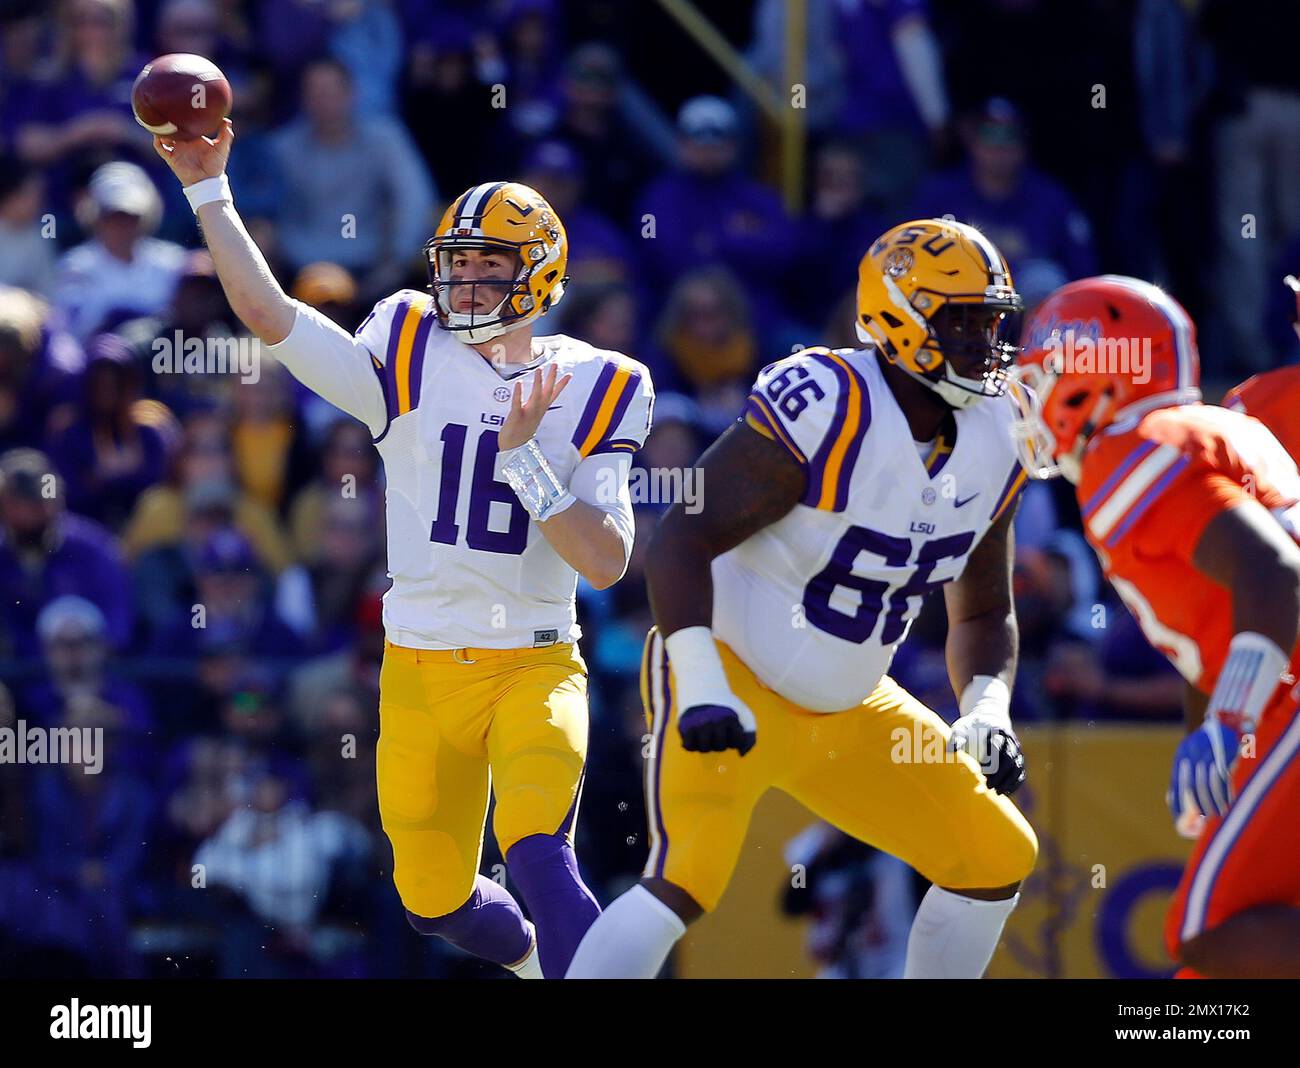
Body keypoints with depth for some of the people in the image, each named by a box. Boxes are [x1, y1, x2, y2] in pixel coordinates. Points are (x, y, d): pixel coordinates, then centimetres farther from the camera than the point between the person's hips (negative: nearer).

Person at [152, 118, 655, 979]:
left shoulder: (587, 391, -2)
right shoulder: (409, 364, 0)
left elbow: (607, 561, -10)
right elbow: (268, 313, -9)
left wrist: (524, 458, -19)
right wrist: (209, 193, -11)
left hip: (535, 666, -3)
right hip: (421, 672, 3)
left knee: (537, 852, -28)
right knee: (436, 900, 12)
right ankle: (537, 958, 42)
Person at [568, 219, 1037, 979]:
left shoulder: (996, 442, 0)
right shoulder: (824, 410, -24)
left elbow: (984, 612, 13)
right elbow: (682, 540, -25)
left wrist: (987, 712, -6)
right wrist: (703, 687, -33)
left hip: (848, 714, 8)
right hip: (736, 682, -8)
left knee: (997, 858, 8)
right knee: (687, 880, -26)